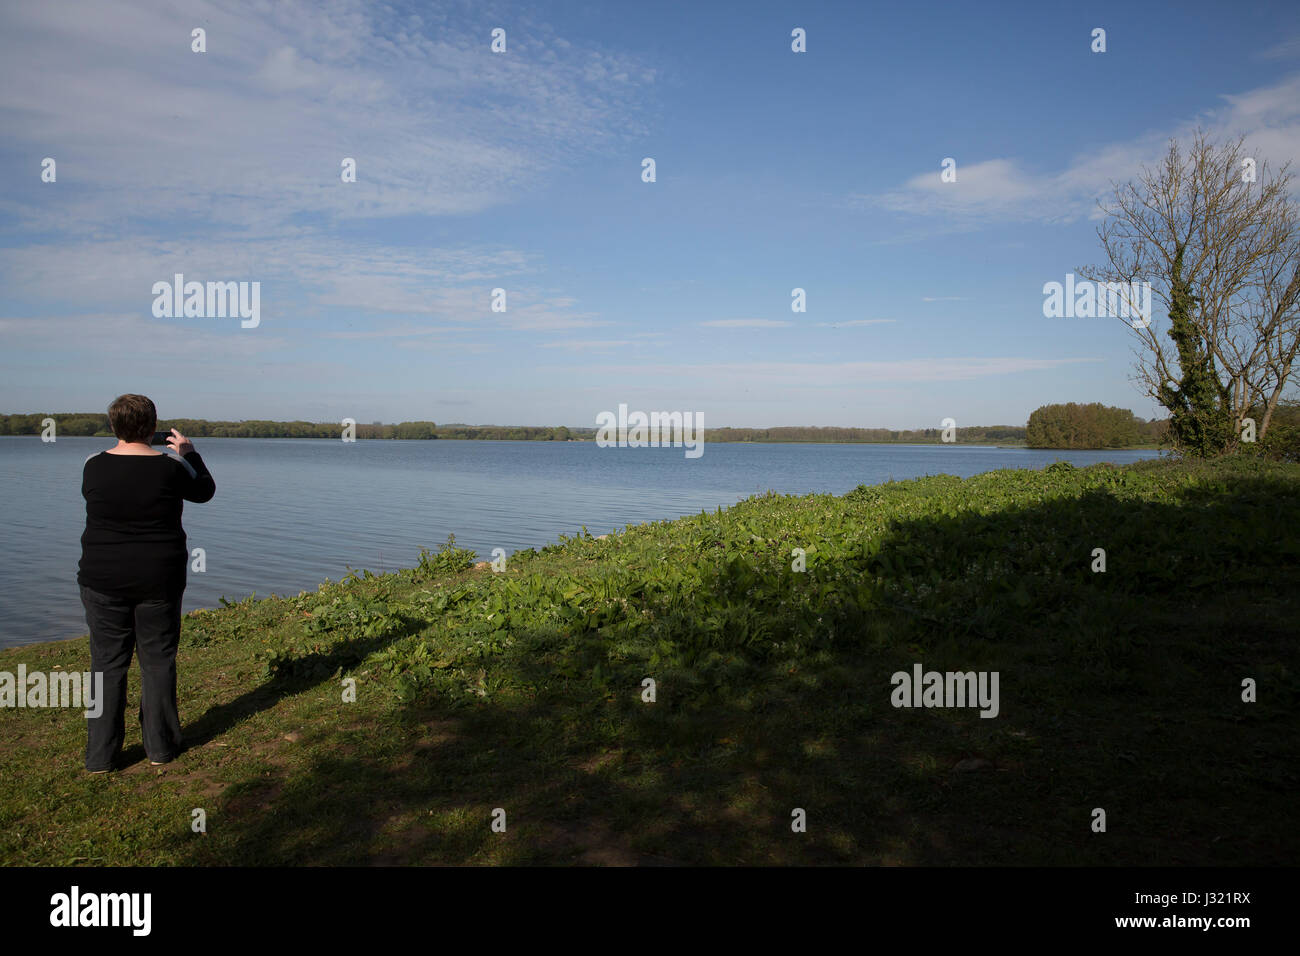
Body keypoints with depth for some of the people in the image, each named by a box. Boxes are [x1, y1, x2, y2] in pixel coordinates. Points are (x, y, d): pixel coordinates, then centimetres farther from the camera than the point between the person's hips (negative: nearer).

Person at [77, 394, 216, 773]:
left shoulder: (94, 466, -4)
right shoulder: (171, 467, -10)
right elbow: (205, 490, 8)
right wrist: (189, 454, 21)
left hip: (103, 579, 1)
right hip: (159, 579, -1)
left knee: (107, 662, 9)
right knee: (158, 660, 10)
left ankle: (100, 755, 15)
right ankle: (161, 746, 19)